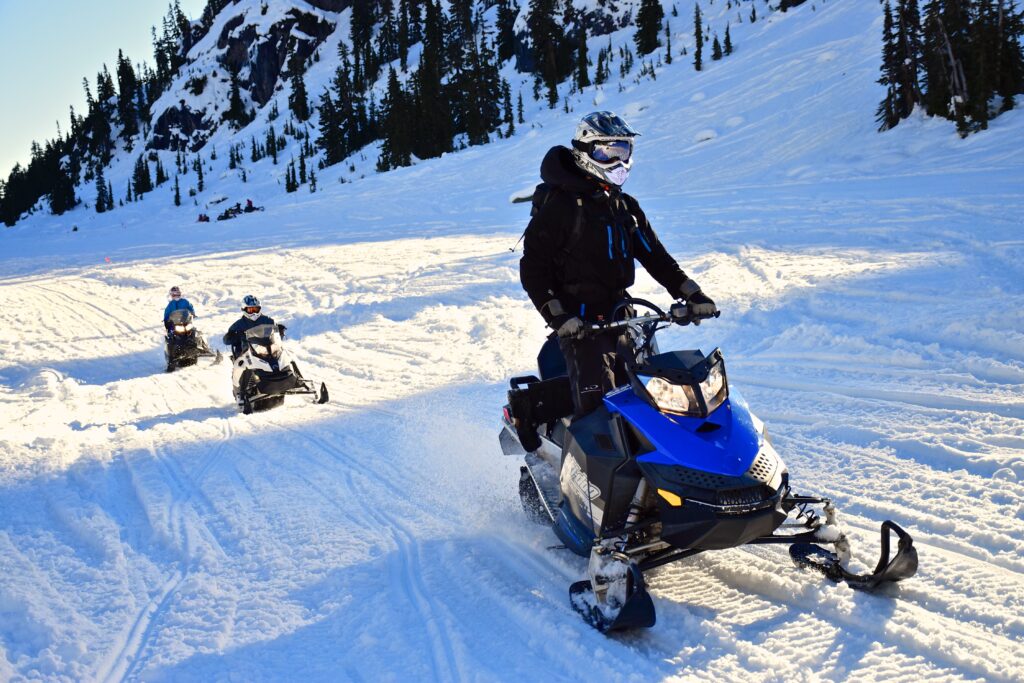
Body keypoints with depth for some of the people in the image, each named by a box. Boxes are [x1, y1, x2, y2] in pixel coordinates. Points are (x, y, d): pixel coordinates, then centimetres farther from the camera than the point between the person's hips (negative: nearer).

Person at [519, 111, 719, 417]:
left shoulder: (626, 207, 17)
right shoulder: (561, 206, -6)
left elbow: (656, 257, 18)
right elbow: (532, 269, -10)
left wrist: (691, 294, 5)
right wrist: (558, 317, -20)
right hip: (579, 323, -7)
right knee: (598, 402, -17)